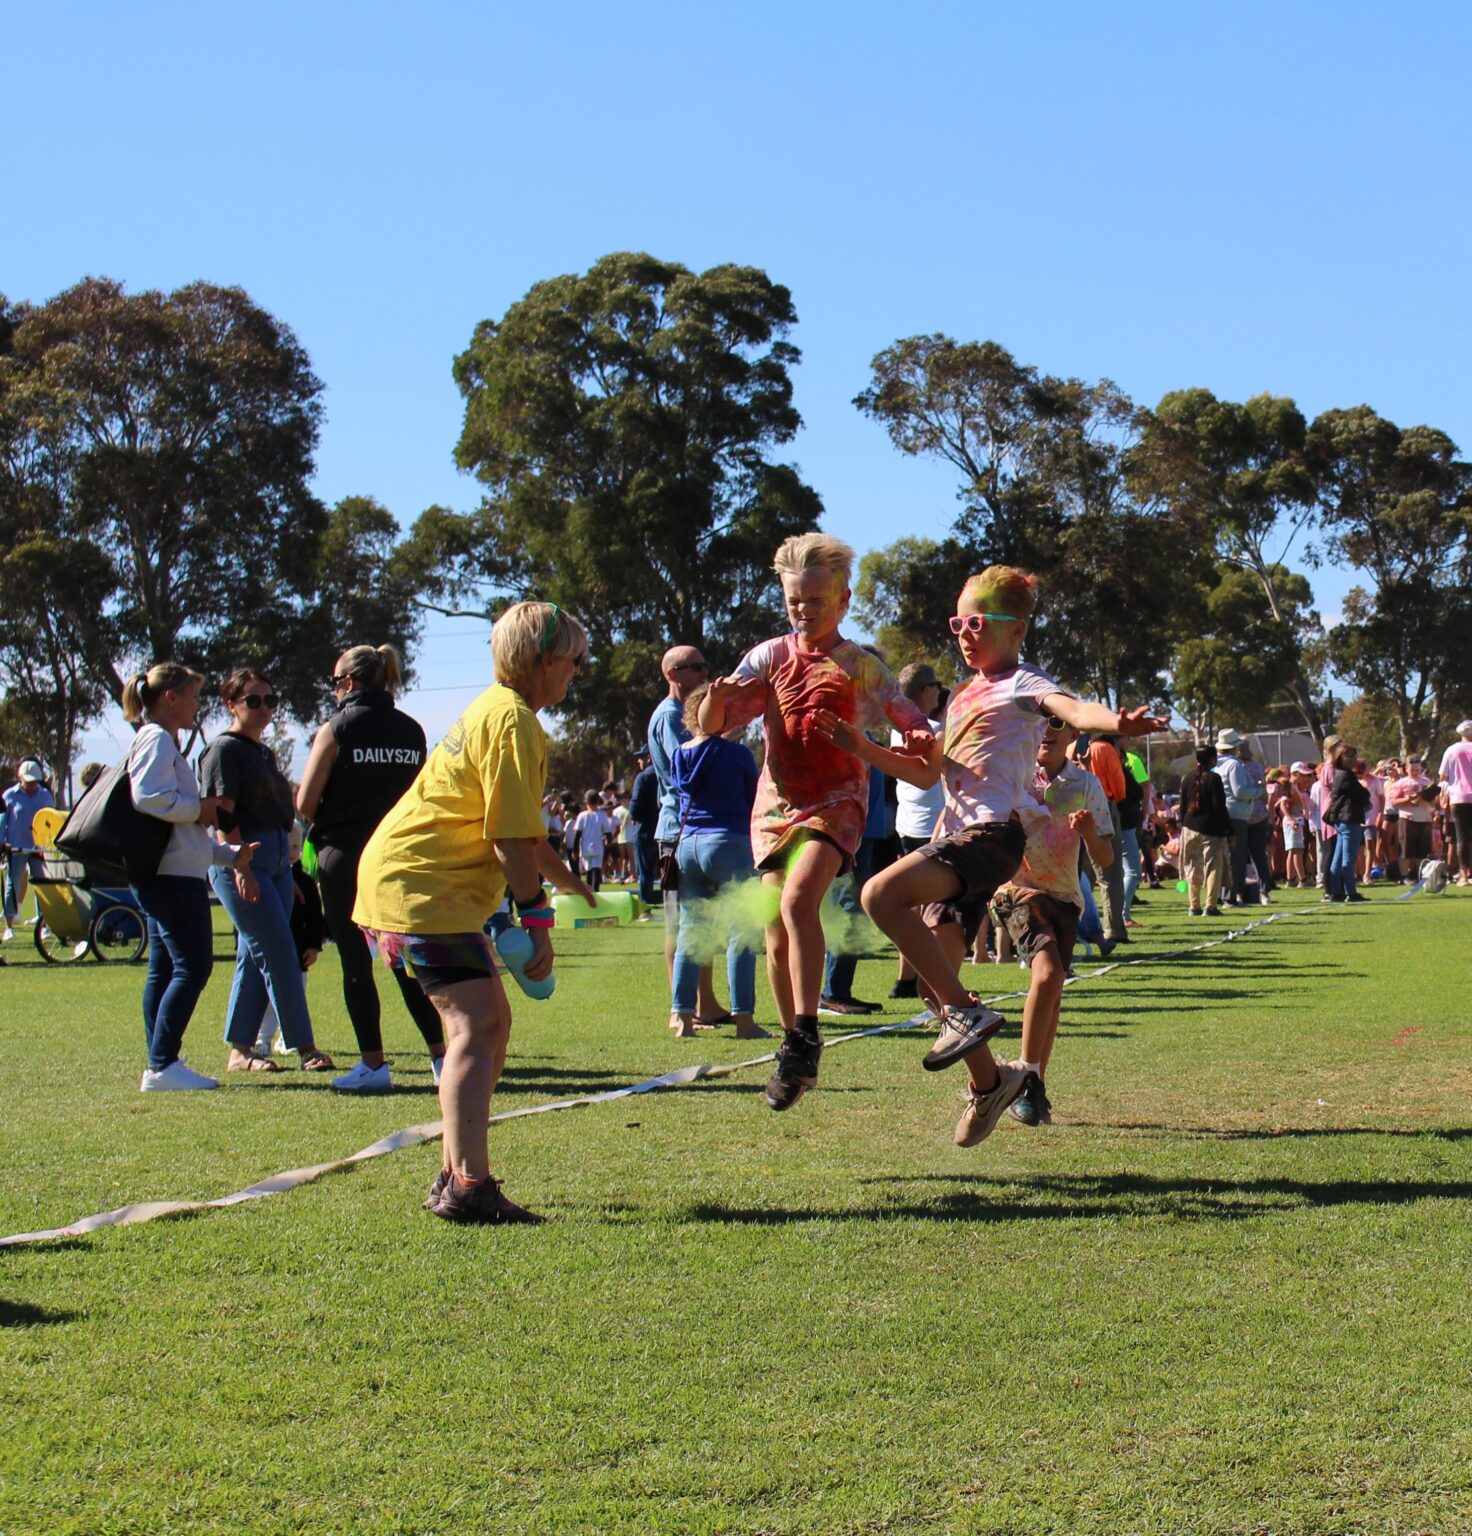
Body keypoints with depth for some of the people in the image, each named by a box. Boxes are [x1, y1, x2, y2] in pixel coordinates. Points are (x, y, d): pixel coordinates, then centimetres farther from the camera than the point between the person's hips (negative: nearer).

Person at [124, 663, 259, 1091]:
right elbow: (149, 799, -26)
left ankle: (160, 1065, 11)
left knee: (164, 969, 9)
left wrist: (231, 856, 22)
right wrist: (201, 808, -12)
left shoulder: (165, 743, 24)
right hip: (173, 876, -11)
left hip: (167, 876, 11)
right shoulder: (156, 740, -8)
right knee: (192, 966, -12)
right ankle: (162, 1065, -14)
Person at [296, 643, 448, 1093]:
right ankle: (441, 1055, 10)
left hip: (345, 855, -4)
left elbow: (305, 803, -8)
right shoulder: (411, 731, 5)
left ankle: (373, 1064, 1)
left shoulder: (336, 728, -7)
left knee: (355, 960, 2)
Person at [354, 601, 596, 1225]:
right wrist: (537, 920, -13)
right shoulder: (513, 722, -15)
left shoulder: (497, 712, 19)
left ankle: (456, 1175, 17)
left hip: (408, 880, 11)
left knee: (489, 1022, 13)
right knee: (477, 1021, -17)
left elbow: (522, 836, 30)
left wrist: (573, 883, 35)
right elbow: (511, 842, -19)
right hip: (419, 887, -11)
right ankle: (468, 1188, -24)